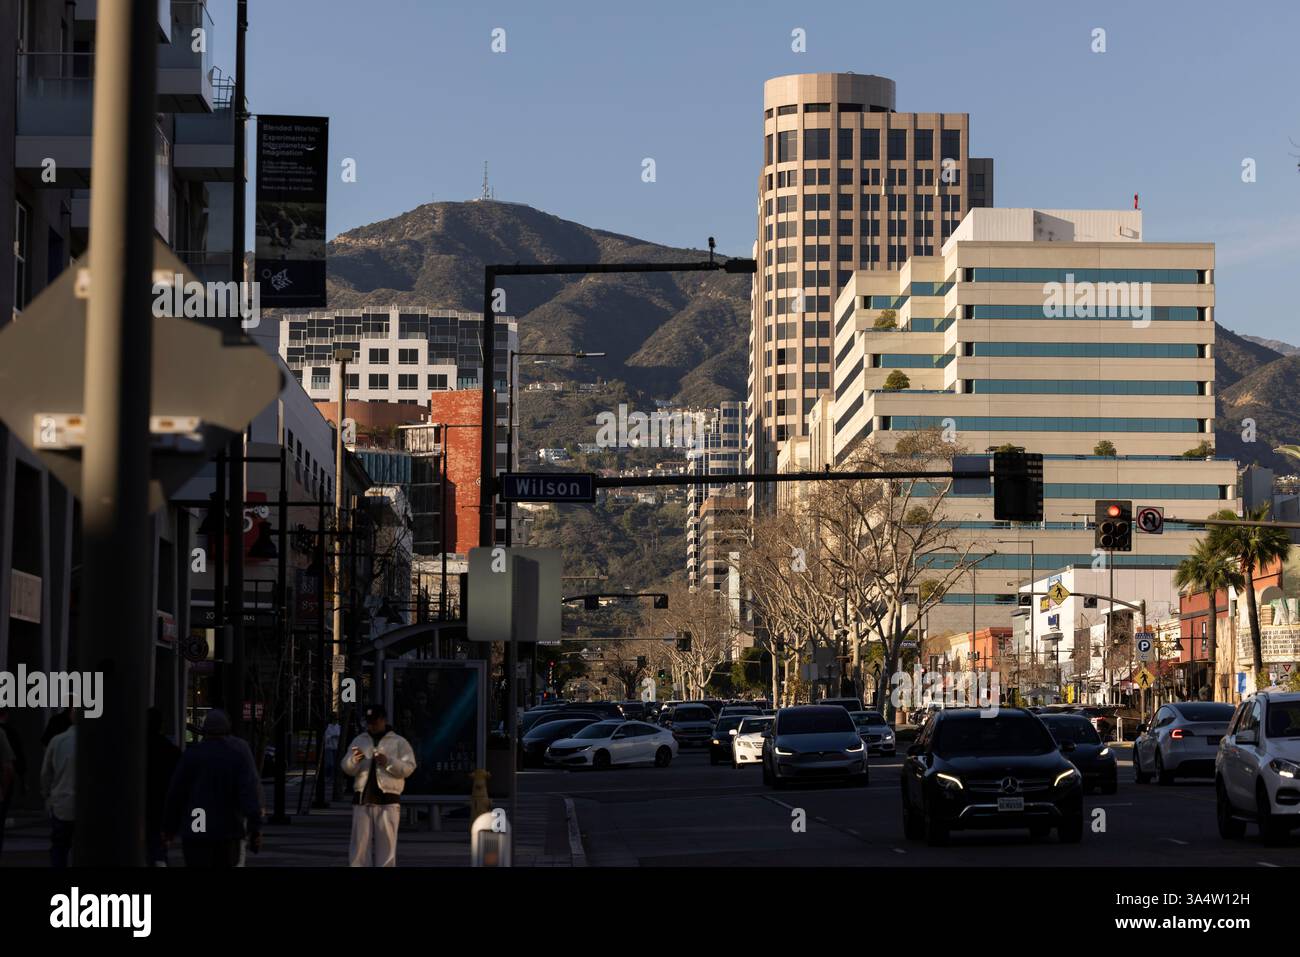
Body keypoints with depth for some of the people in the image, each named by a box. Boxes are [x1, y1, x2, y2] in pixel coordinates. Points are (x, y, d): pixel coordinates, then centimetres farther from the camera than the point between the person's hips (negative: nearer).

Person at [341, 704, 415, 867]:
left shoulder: (399, 742, 7)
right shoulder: (359, 741, 16)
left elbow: (408, 768, -3)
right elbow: (347, 769, 8)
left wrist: (388, 762, -19)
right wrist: (354, 760, -15)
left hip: (387, 800, -3)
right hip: (362, 800, 3)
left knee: (386, 844, -2)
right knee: (361, 842, 0)